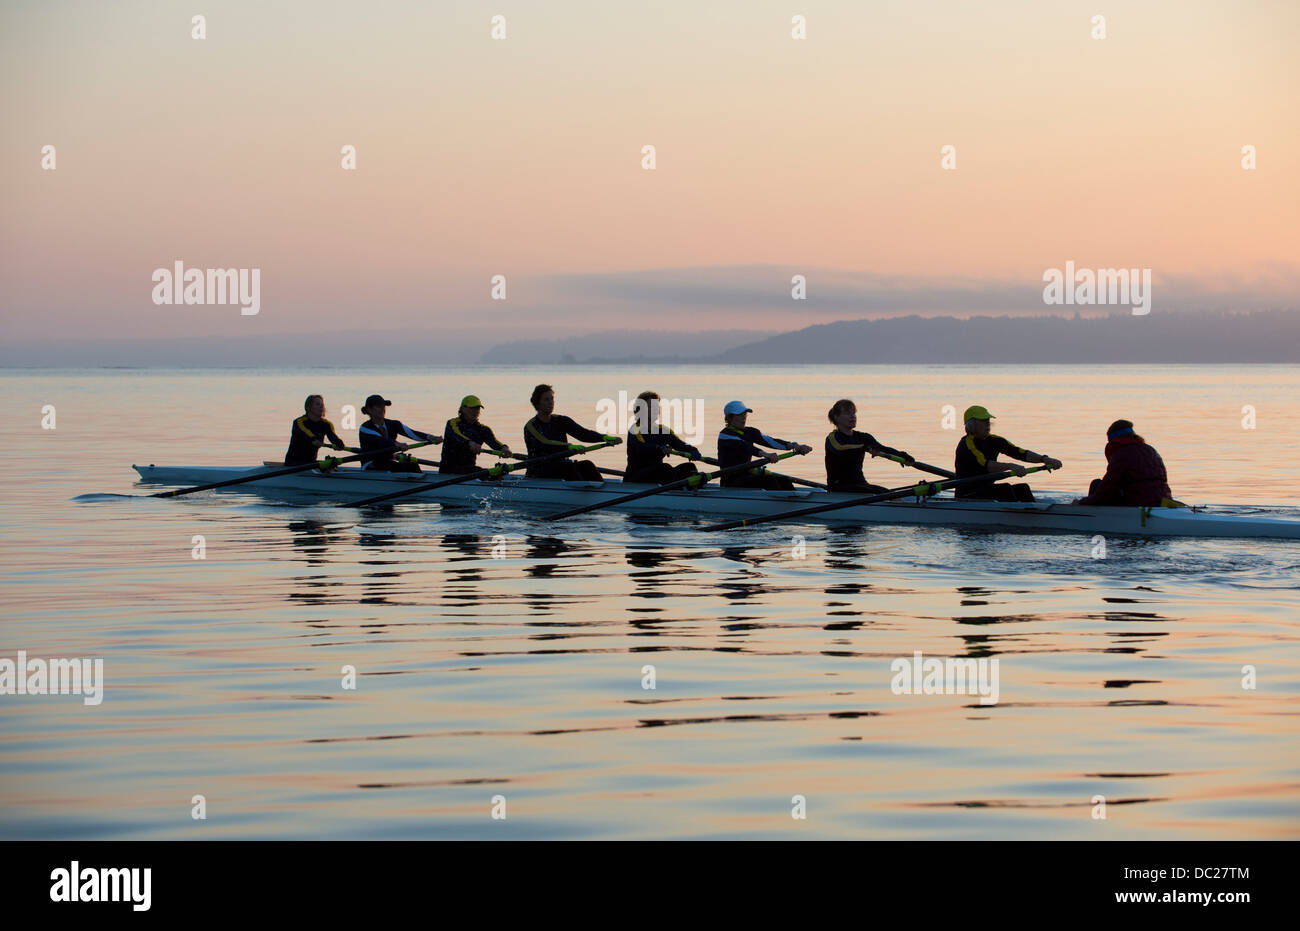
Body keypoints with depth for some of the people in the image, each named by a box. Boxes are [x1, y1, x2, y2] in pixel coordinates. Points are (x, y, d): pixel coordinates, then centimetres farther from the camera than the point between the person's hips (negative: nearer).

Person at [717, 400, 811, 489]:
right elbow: (744, 447, -28)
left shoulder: (750, 432, 13)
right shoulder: (725, 435, -10)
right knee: (769, 480, -28)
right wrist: (765, 455, -44)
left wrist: (794, 445, -18)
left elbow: (770, 441, -1)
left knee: (784, 480, -14)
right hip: (731, 482, -7)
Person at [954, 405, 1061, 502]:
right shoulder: (967, 445, -16)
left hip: (987, 489, 8)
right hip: (967, 495, -8)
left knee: (1022, 488, -9)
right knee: (1004, 488, -27)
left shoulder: (993, 441, 8)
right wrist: (1010, 466, -45)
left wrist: (1044, 459, -15)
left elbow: (1021, 453, 0)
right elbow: (985, 465, -32)